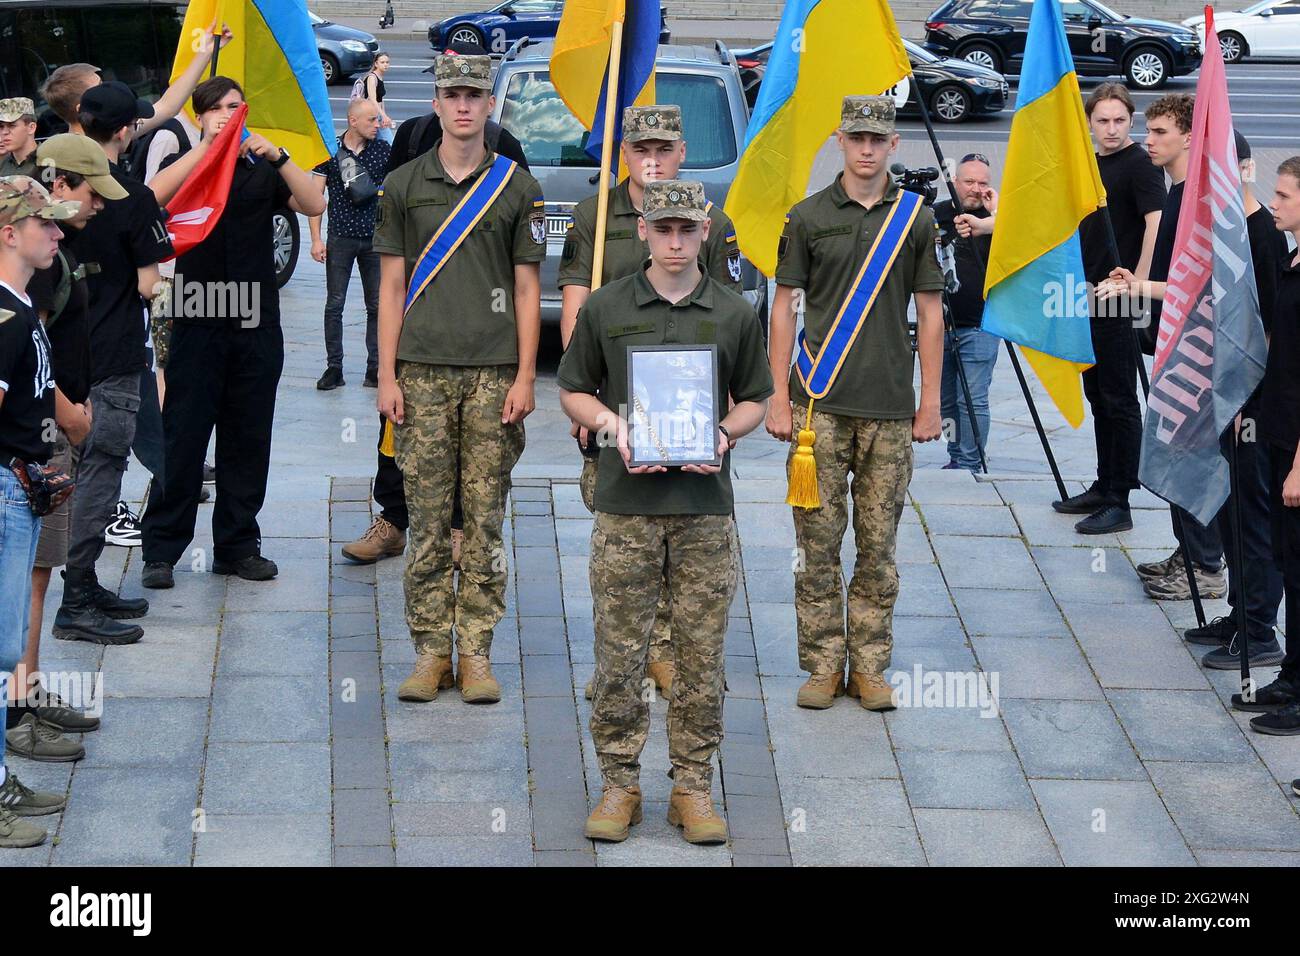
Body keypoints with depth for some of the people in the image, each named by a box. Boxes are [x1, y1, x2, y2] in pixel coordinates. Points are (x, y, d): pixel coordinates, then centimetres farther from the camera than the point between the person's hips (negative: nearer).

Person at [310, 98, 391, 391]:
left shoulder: (383, 150, 3)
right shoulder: (331, 150, -1)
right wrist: (316, 239, -5)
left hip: (374, 238, 2)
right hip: (340, 238, -2)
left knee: (377, 306, 4)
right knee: (334, 305, 0)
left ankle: (375, 368, 10)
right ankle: (334, 368, 7)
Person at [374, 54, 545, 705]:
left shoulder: (517, 187, 6)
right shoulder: (403, 186, 8)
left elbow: (526, 288, 5)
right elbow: (392, 286, 8)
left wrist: (525, 378, -3)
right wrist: (387, 376, 0)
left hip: (493, 375, -1)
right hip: (423, 374, 1)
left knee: (485, 518, 0)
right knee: (427, 517, 1)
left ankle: (476, 652, 5)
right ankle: (430, 651, 7)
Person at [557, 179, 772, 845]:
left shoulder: (735, 314, 6)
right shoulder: (605, 308, 4)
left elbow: (755, 400, 14)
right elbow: (573, 391, 12)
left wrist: (725, 435, -6)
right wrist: (613, 425, -8)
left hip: (706, 506, 1)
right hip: (626, 505, 0)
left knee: (701, 655, 4)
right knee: (619, 655, 1)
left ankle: (693, 785, 13)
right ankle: (619, 784, 12)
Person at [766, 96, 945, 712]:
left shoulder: (916, 218, 7)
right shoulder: (808, 217, 4)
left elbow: (929, 314, 9)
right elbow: (784, 308, 6)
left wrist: (930, 400, 5)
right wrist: (778, 395, 0)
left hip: (890, 407, 1)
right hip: (820, 405, -1)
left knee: (879, 543, 4)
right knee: (818, 540, 0)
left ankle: (870, 666, 12)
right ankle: (823, 665, 8)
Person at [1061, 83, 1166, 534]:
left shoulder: (1140, 164, -11)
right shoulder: (1088, 165, 15)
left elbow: (1157, 224, -22)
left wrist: (1137, 284, -25)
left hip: (1118, 301, -9)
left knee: (1119, 400, -6)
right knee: (1098, 397, 15)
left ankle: (1119, 502, -5)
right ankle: (1104, 487, 24)